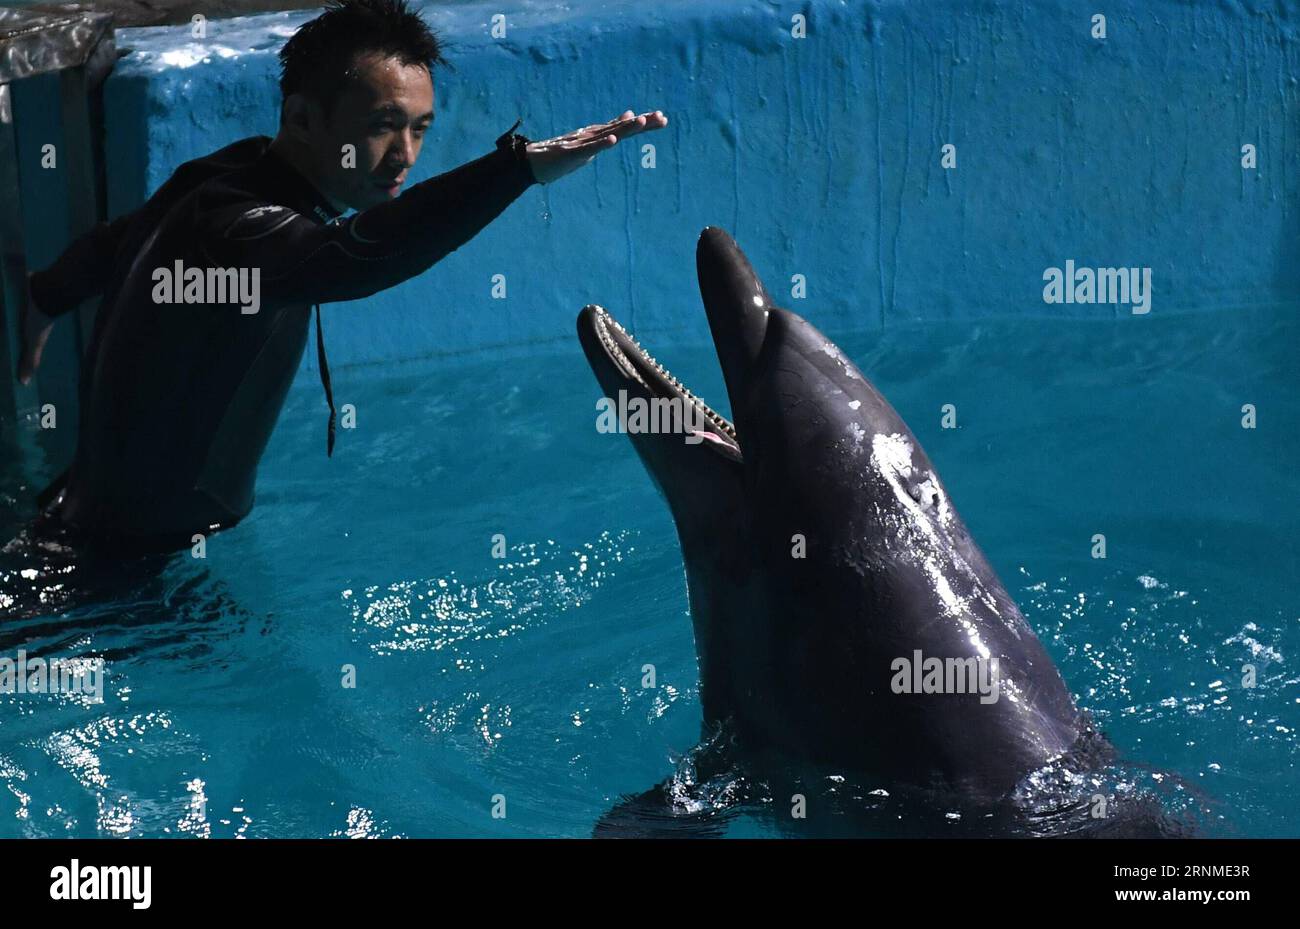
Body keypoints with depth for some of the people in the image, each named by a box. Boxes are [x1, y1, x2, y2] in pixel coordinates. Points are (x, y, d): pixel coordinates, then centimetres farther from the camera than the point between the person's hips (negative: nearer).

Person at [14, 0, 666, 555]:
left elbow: (111, 242, 23)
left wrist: (47, 301, 45)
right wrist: (519, 166, -66)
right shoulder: (236, 225, -31)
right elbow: (350, 256, -56)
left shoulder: (231, 177, 1)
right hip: (152, 545, -10)